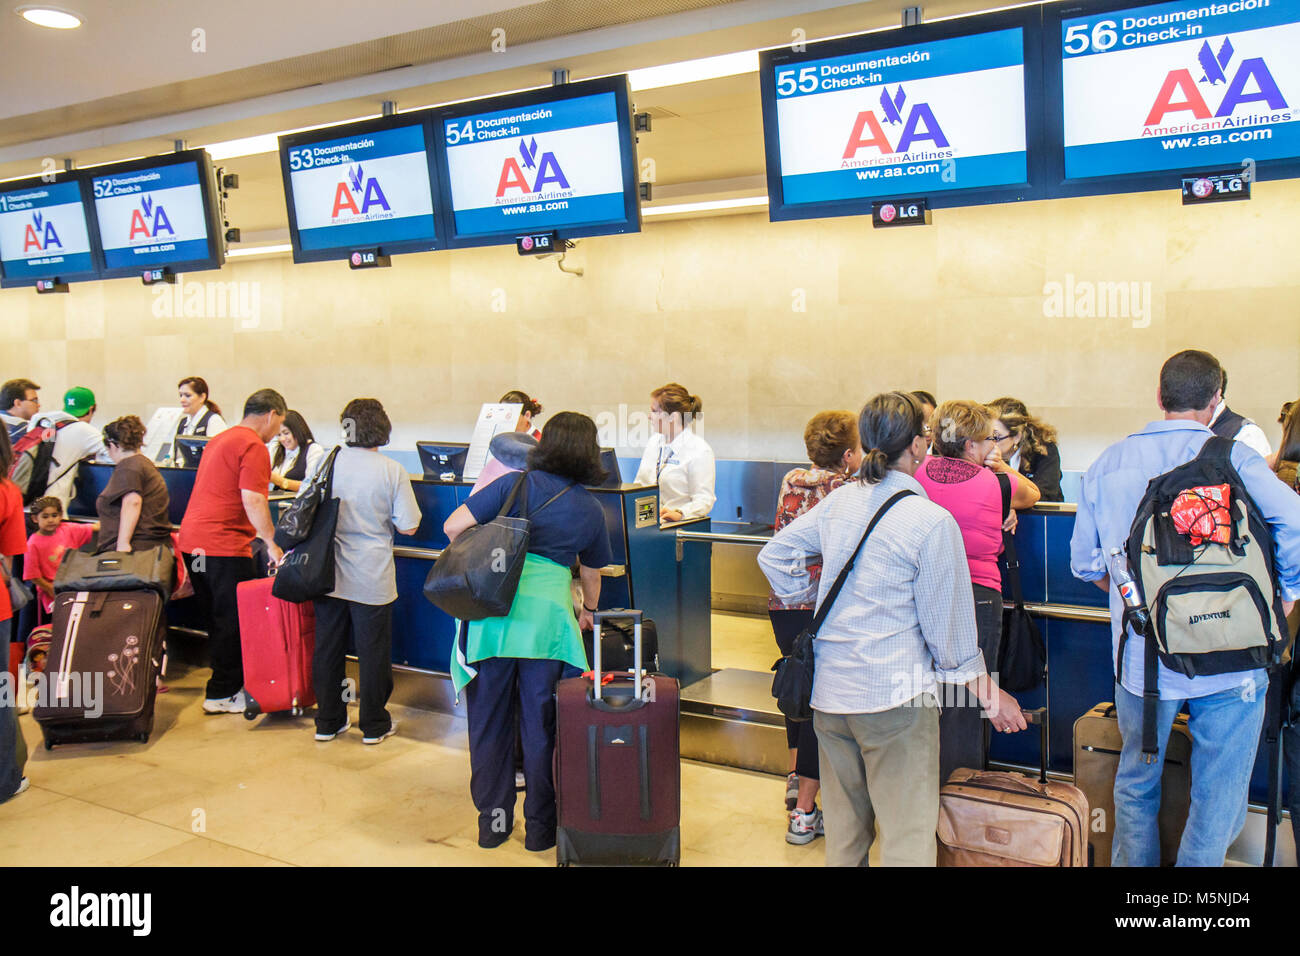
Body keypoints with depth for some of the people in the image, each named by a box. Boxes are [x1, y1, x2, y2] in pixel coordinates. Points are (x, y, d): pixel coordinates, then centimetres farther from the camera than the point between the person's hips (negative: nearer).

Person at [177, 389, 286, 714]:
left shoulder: (220, 440, 21)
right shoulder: (254, 447, -11)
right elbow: (252, 500, -19)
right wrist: (272, 544, -16)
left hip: (192, 539, 10)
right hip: (224, 545, -10)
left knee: (219, 619, 17)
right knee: (235, 621, 0)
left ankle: (222, 684, 26)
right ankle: (223, 694, 7)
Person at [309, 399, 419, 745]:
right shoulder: (392, 471, -11)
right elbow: (408, 526, -9)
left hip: (329, 575, 3)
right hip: (372, 580, -3)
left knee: (328, 648, 14)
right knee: (373, 652, 9)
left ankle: (327, 722, 25)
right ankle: (374, 725, 19)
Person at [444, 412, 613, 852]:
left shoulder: (515, 485, 1)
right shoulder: (591, 510, 9)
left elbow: (454, 526, -4)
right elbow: (591, 575, 22)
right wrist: (589, 610, 43)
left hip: (493, 613, 0)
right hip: (547, 616, 1)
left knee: (489, 721, 13)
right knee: (541, 725, 11)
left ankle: (493, 820, 24)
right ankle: (540, 827, 21)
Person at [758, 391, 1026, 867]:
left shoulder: (838, 501, 5)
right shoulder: (932, 522, -12)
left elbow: (774, 554, 15)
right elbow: (950, 630, -7)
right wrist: (988, 693, 5)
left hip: (829, 690, 7)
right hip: (895, 696, -6)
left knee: (844, 834, 18)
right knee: (907, 837, 2)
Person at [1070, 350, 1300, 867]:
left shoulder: (1108, 463, 3)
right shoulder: (1233, 457, -8)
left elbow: (1084, 563, 8)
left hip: (1140, 658, 3)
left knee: (1136, 784, 21)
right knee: (1217, 799, 11)